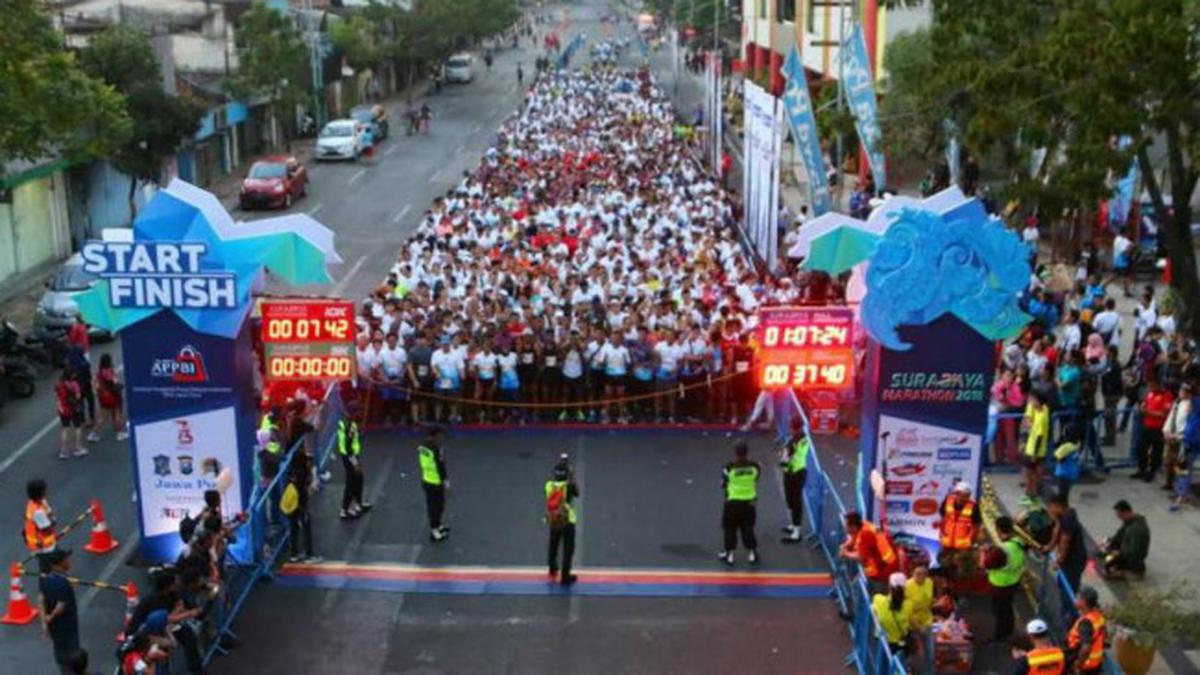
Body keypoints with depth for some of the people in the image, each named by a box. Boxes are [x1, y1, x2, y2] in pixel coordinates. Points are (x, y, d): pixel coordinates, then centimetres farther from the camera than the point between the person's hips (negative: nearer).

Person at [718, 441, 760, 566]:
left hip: (733, 502, -2)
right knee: (748, 527, 18)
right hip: (749, 501, 2)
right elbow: (755, 479, 3)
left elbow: (723, 484, -8)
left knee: (730, 528, 13)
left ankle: (729, 554, 20)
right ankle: (752, 553, 24)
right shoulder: (755, 466, -14)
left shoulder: (729, 467, -22)